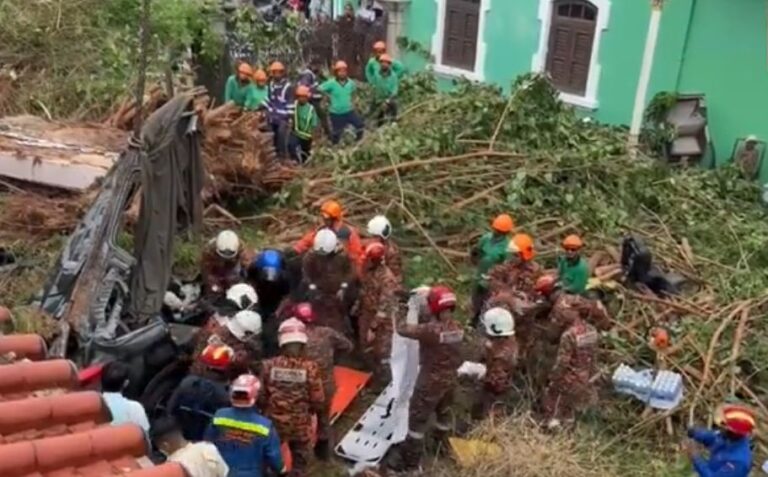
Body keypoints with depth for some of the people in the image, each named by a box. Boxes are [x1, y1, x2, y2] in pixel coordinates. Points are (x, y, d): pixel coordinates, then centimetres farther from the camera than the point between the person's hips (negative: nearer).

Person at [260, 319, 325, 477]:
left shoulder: (269, 365, -14)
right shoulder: (310, 367, -19)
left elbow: (261, 396, -4)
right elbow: (318, 400, -12)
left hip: (275, 422, 1)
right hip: (301, 425, -1)